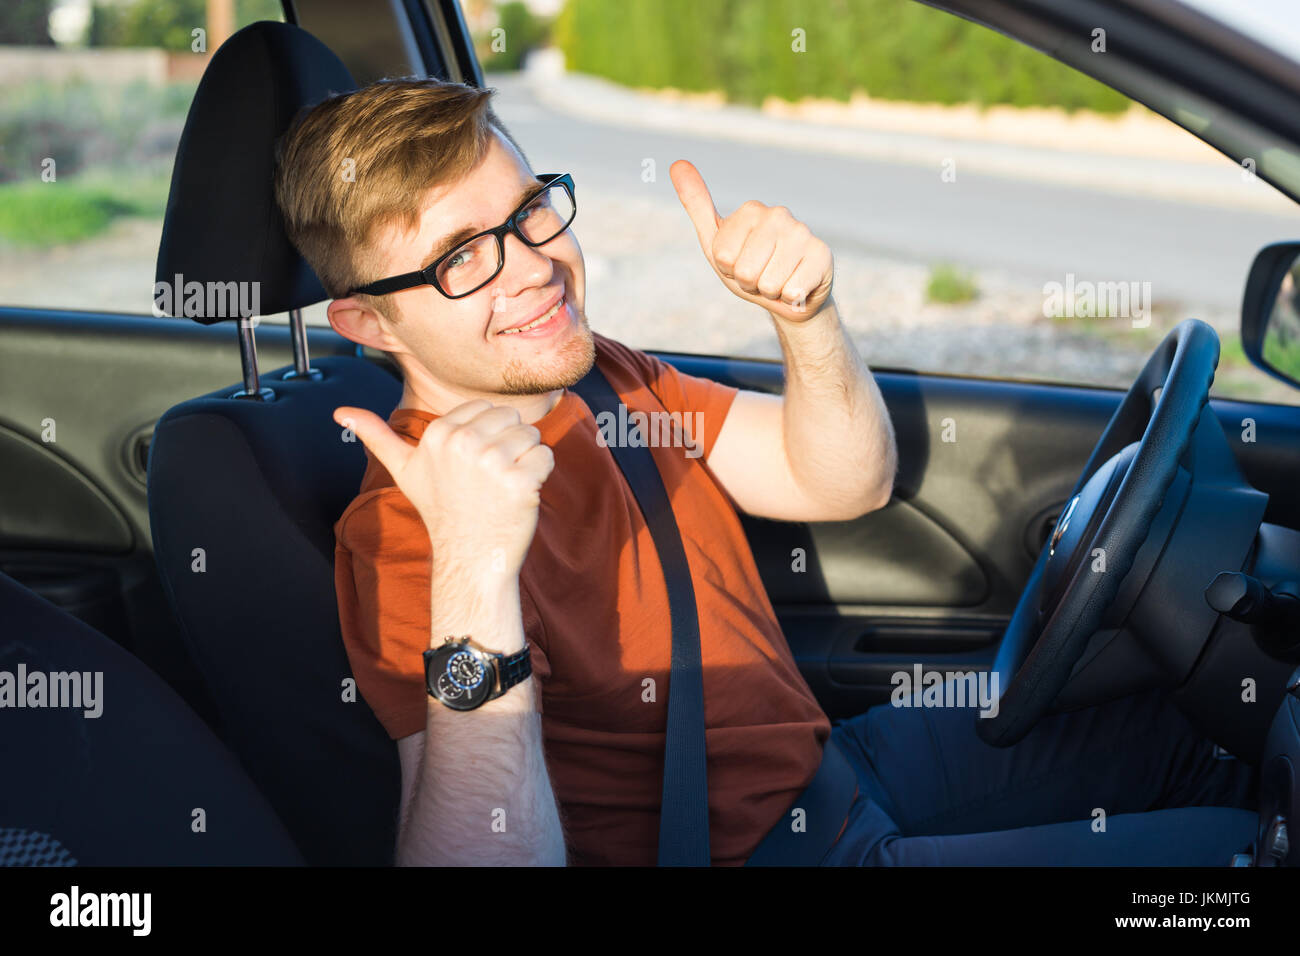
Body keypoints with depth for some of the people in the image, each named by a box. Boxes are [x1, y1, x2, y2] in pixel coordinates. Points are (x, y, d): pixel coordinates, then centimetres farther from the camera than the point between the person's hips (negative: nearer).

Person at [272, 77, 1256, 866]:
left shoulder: (602, 377, 1)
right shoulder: (405, 536, -25)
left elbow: (845, 484, 2)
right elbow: (480, 849, -35)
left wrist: (805, 315, -17)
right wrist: (474, 580, -47)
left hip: (829, 764, 8)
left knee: (1169, 727, 20)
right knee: (1230, 844, -2)